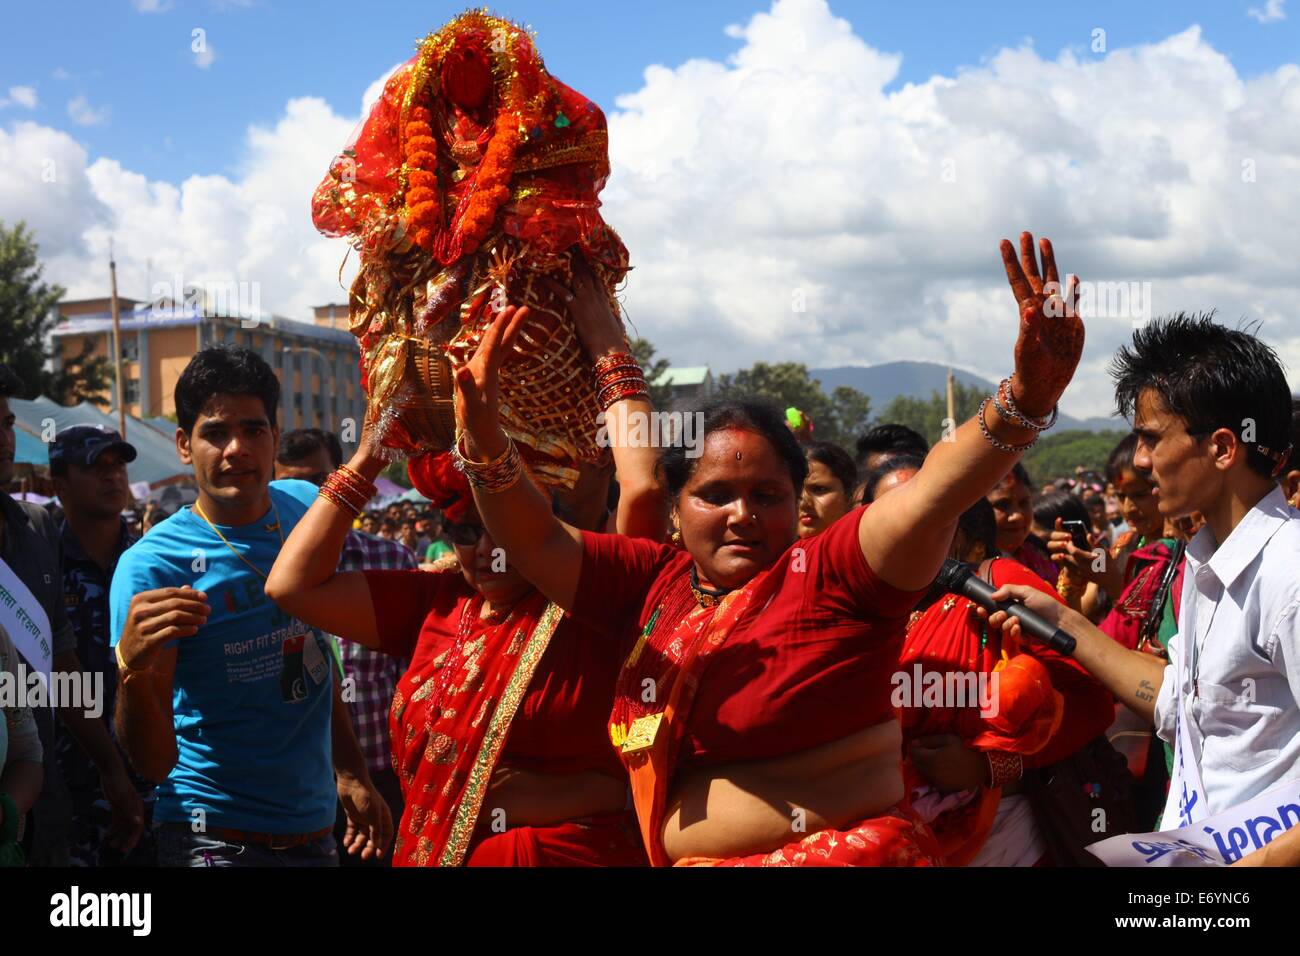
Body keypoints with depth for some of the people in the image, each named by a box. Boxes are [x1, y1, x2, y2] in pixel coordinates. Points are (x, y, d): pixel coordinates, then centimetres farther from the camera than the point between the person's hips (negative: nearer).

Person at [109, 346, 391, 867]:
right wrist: (133, 671, -39)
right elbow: (154, 761, -20)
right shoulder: (151, 565, -16)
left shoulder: (305, 507, 0)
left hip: (315, 830, 6)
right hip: (214, 838, -6)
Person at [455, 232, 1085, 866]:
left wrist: (1024, 398, -40)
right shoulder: (656, 582, 3)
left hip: (853, 848, -5)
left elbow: (933, 493, -25)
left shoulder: (831, 570, -11)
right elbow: (537, 542, -1)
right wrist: (486, 444, -19)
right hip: (681, 857, 5)